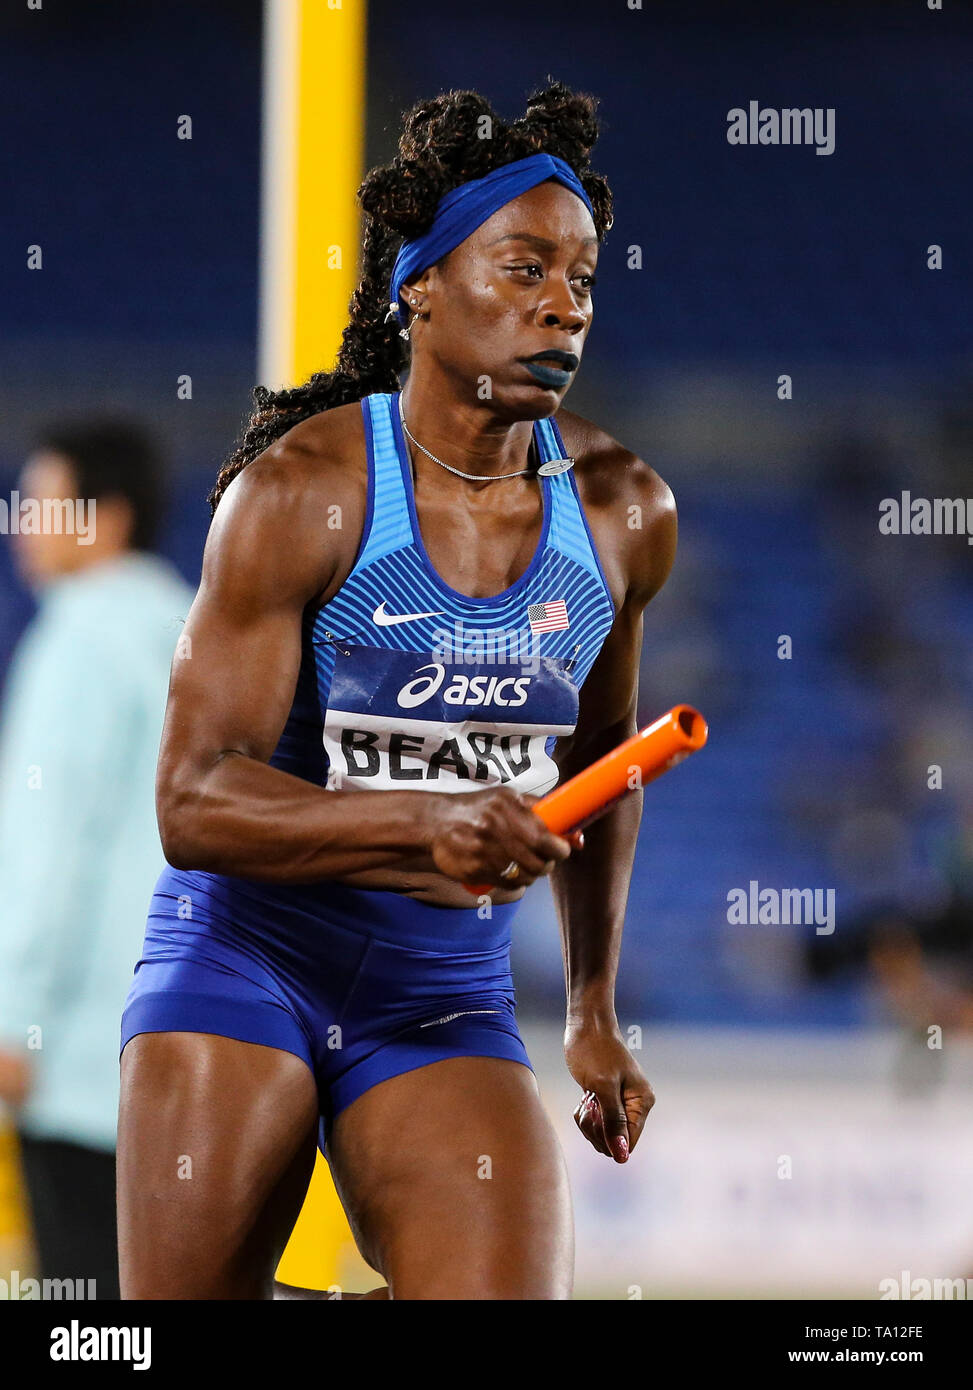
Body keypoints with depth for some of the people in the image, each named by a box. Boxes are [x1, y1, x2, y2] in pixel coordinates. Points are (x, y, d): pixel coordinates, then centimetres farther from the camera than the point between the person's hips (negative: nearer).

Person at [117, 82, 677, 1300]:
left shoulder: (626, 514, 1)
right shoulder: (300, 491, -13)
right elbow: (192, 803, -19)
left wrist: (593, 1008, 26)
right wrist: (429, 824, -33)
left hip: (448, 997, 3)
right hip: (245, 958, -3)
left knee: (513, 1297, -21)